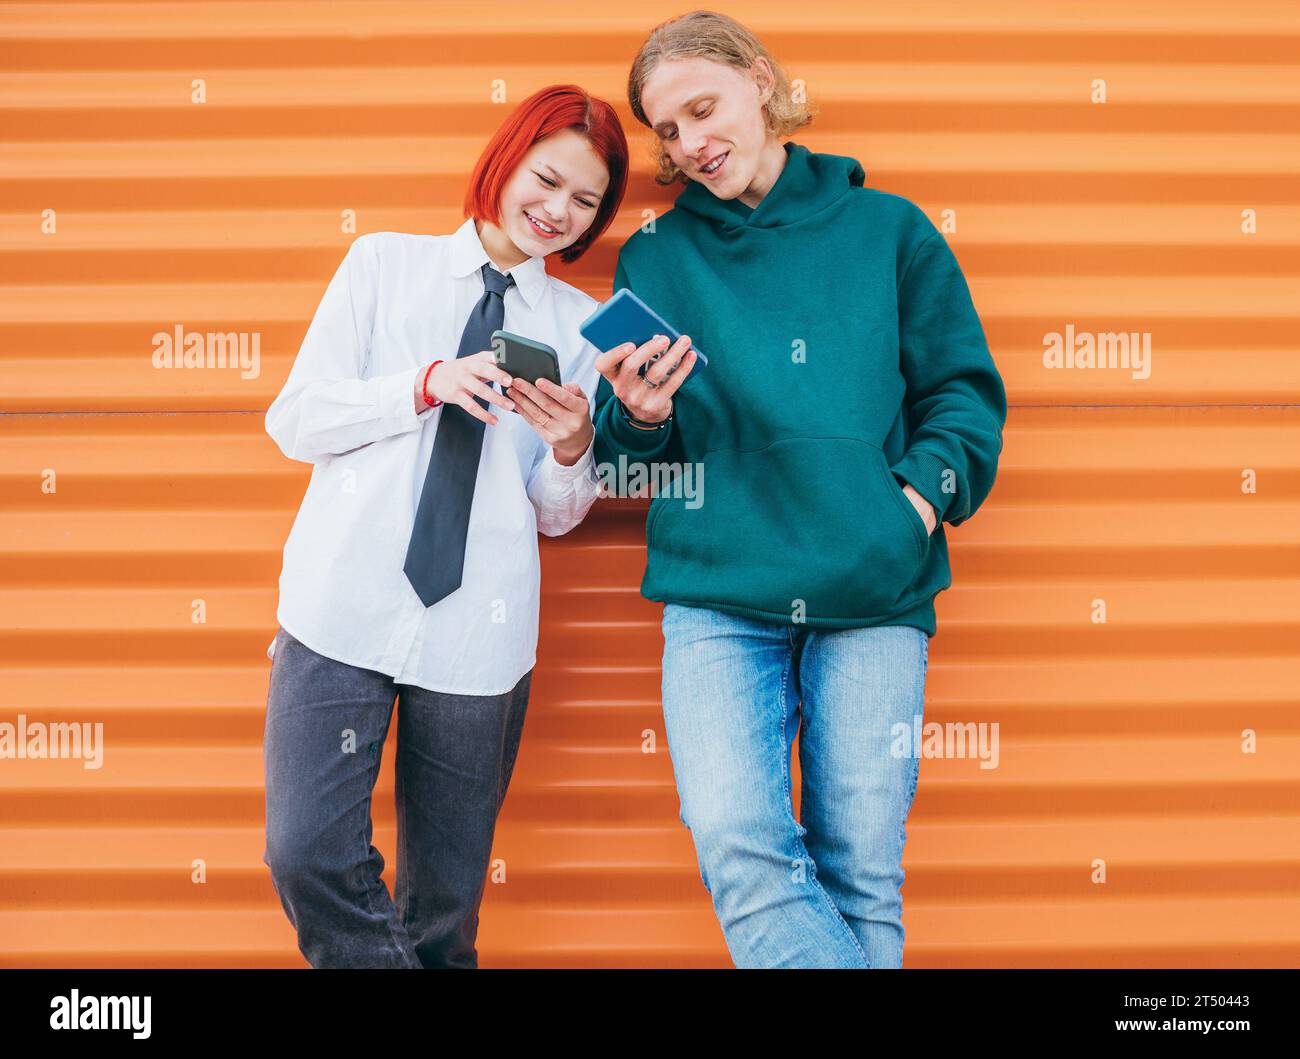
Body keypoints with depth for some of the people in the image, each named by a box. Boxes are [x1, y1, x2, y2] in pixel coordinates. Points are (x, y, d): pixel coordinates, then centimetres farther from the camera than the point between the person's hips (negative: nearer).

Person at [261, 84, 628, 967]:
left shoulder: (580, 325, 11)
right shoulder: (383, 264, 9)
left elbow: (557, 514, 11)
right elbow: (295, 421, 2)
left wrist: (571, 447, -11)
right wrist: (428, 386, -11)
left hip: (477, 630, 1)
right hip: (343, 608, 0)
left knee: (445, 905, 7)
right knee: (308, 854, -9)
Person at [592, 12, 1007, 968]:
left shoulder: (890, 228, 10)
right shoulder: (656, 257, 12)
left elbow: (964, 390, 11)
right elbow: (630, 448, 11)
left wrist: (924, 493, -6)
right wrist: (637, 415, -12)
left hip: (874, 595, 0)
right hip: (716, 590, 1)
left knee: (861, 867, 3)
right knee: (737, 845, -15)